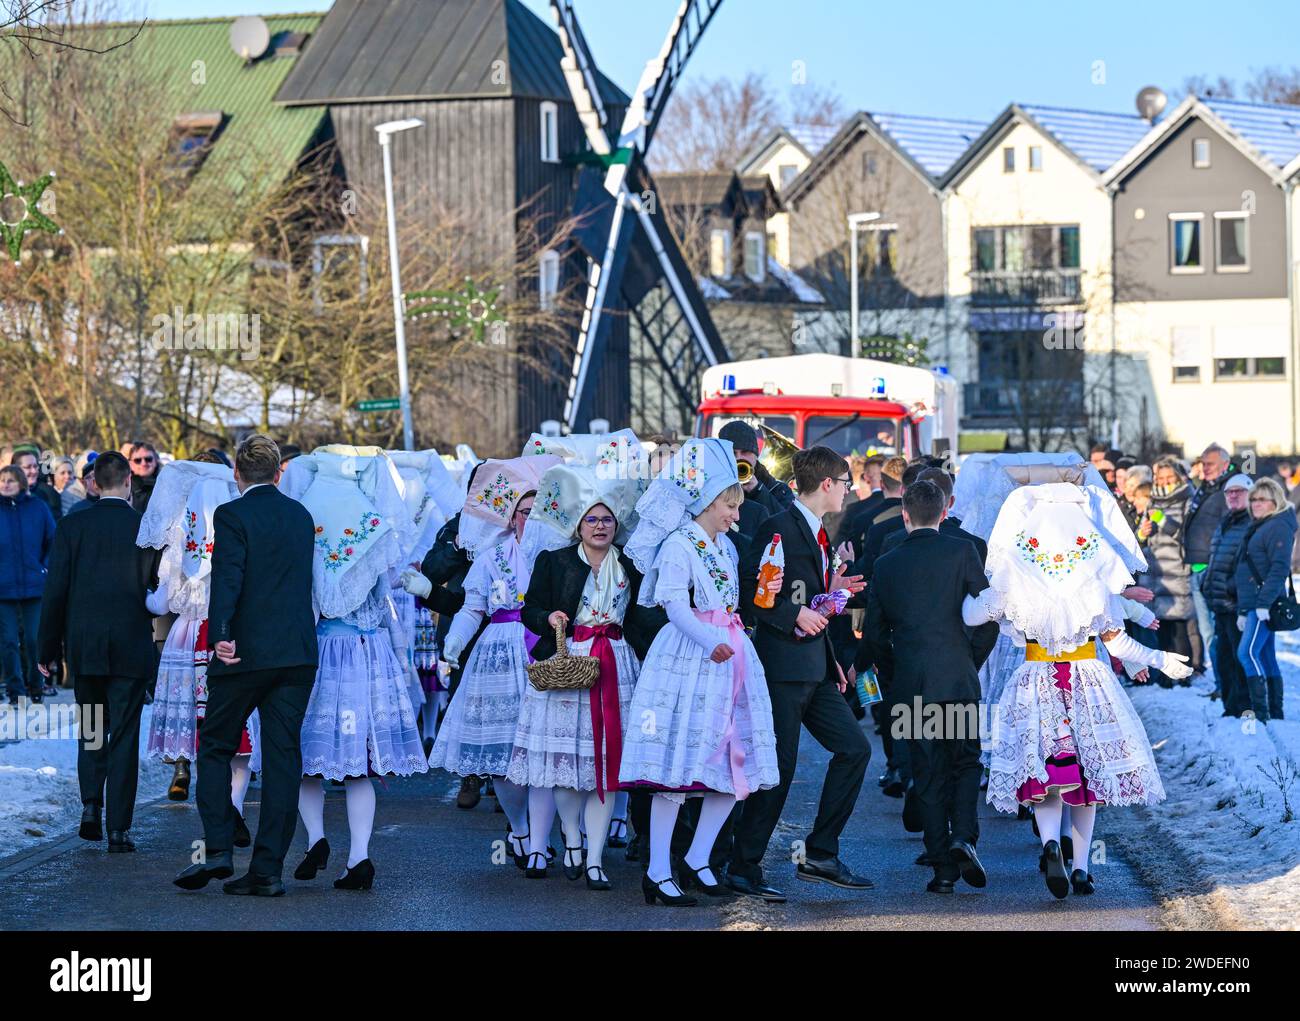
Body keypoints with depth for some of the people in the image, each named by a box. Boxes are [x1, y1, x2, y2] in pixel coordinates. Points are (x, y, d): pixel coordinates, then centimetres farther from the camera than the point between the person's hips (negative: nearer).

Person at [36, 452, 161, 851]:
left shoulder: (71, 526, -2)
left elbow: (55, 591, -2)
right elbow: (159, 591, -3)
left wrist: (48, 649, 5)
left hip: (83, 644, 1)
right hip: (132, 649, -1)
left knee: (91, 729, 18)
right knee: (124, 736, 4)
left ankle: (91, 804, 2)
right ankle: (118, 829, 1)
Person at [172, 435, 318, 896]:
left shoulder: (231, 515, -8)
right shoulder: (301, 515, 11)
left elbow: (226, 577, -20)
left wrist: (220, 635, -27)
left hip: (246, 651, -5)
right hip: (298, 652, 5)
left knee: (216, 748, 10)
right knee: (283, 755, 5)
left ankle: (217, 851, -1)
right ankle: (268, 870, 4)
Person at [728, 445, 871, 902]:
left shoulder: (818, 534, 18)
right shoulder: (780, 527, -12)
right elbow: (749, 587, -20)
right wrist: (795, 615, -21)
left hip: (815, 668, 9)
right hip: (783, 665, -9)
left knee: (854, 748, 7)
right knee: (780, 766, -6)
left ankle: (820, 854, 12)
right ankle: (743, 868, 3)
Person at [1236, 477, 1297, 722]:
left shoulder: (1278, 527, -9)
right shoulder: (1258, 528, 21)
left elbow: (1279, 568, -20)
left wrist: (1264, 603, -26)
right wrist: (1243, 610, 22)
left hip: (1266, 606, -10)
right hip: (1253, 606, 10)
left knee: (1248, 652, -18)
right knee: (1266, 658, 9)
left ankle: (1260, 711, -21)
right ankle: (1275, 713, 12)